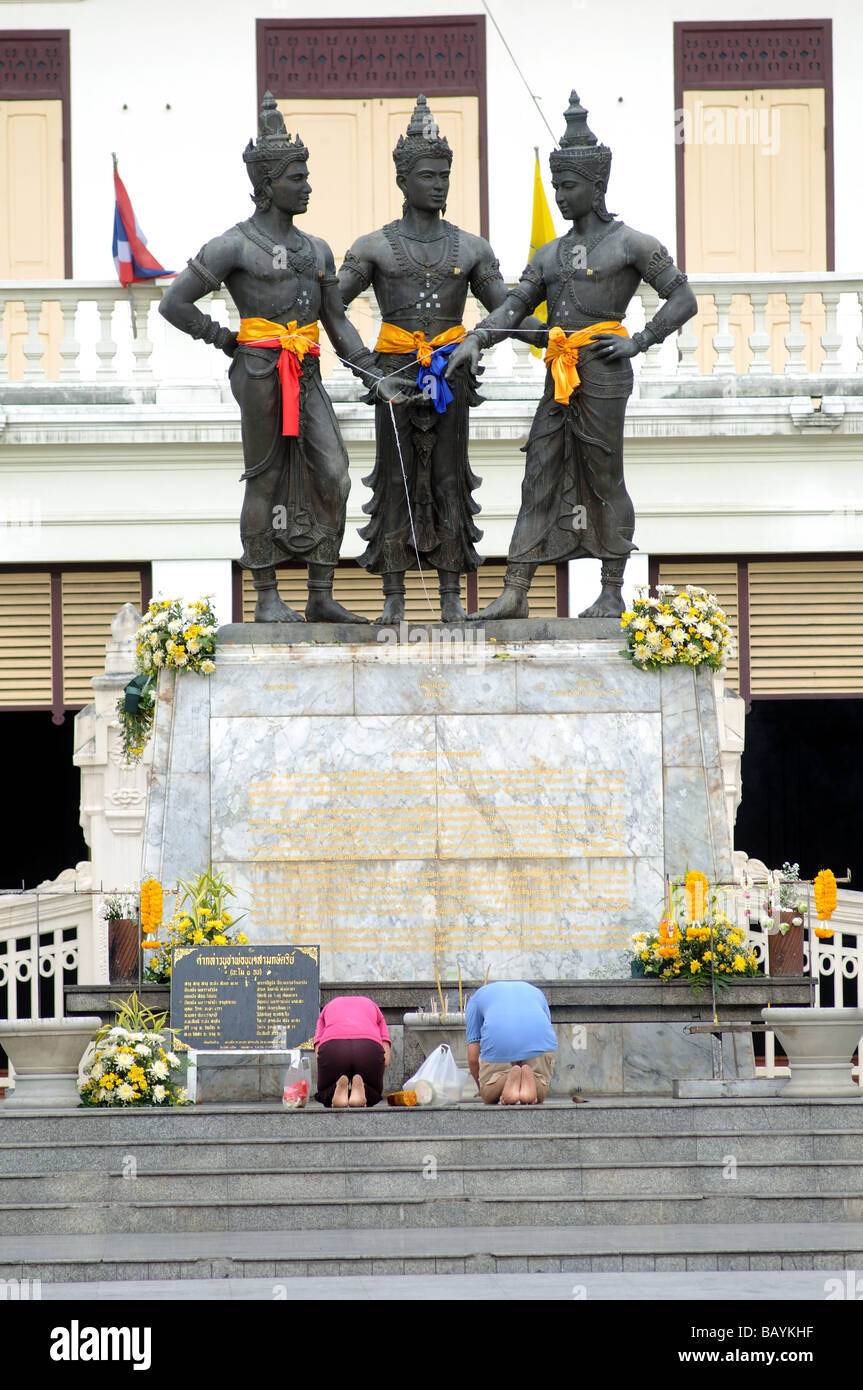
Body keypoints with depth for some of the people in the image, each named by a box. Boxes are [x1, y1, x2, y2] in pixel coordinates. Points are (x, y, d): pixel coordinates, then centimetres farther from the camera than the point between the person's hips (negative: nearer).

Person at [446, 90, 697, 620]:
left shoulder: (631, 245, 0)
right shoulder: (551, 254, 19)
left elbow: (683, 300, 0)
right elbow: (514, 307, 13)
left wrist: (638, 342, -10)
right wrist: (475, 338, -5)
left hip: (603, 376, -6)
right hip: (560, 378, 6)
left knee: (606, 481, -1)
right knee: (539, 479, 1)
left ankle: (613, 594, 7)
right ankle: (515, 595, -2)